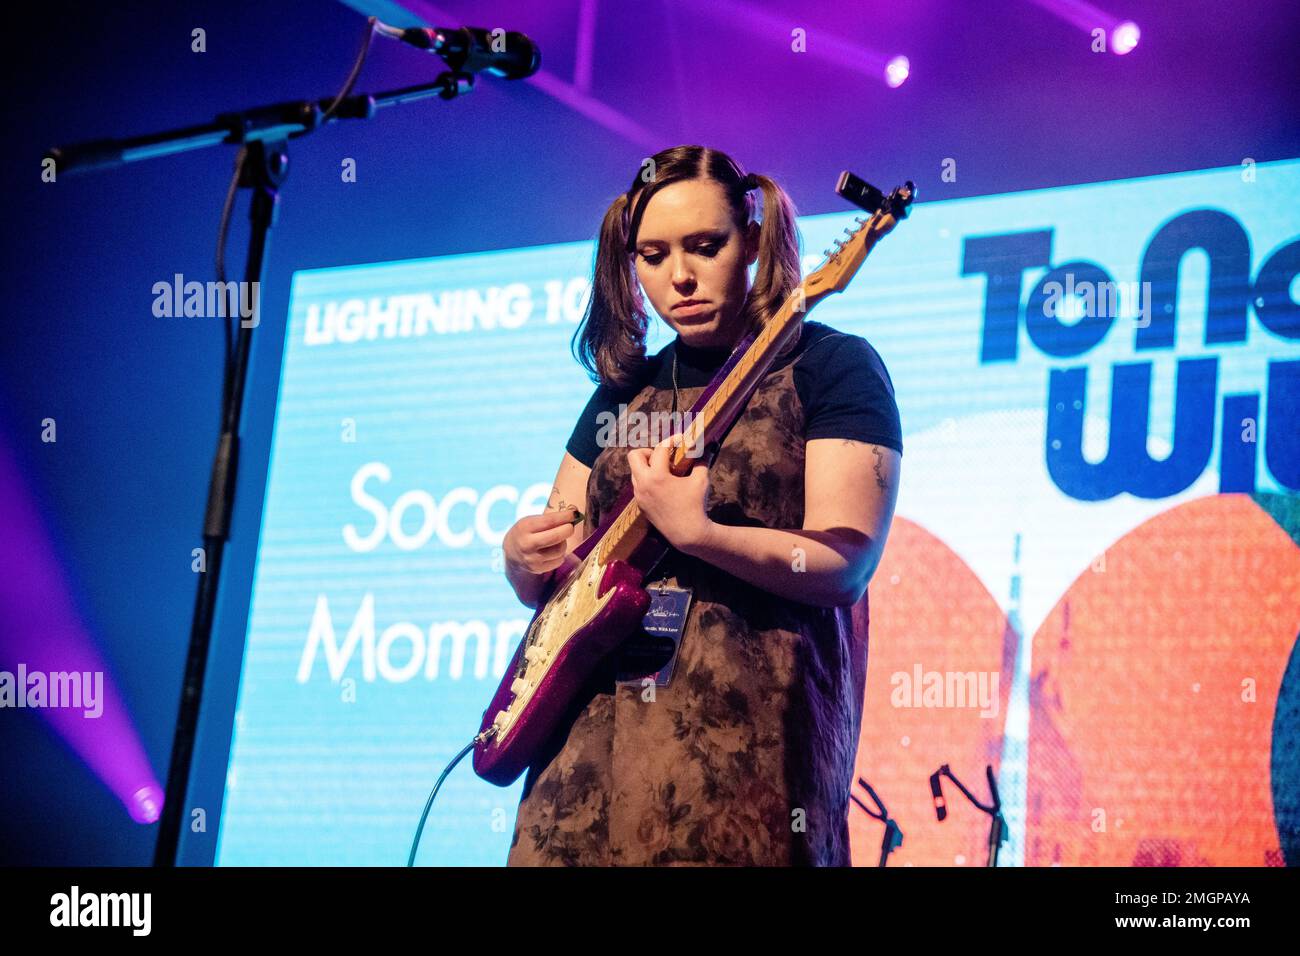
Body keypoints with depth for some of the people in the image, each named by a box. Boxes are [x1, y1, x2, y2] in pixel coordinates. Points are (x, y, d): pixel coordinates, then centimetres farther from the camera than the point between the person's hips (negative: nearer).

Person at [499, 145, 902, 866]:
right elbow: (546, 582, 21)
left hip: (750, 723, -5)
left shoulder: (829, 366, 0)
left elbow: (846, 566, -11)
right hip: (594, 722, 5)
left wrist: (693, 533, -23)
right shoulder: (624, 389, 18)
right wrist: (524, 556, -2)